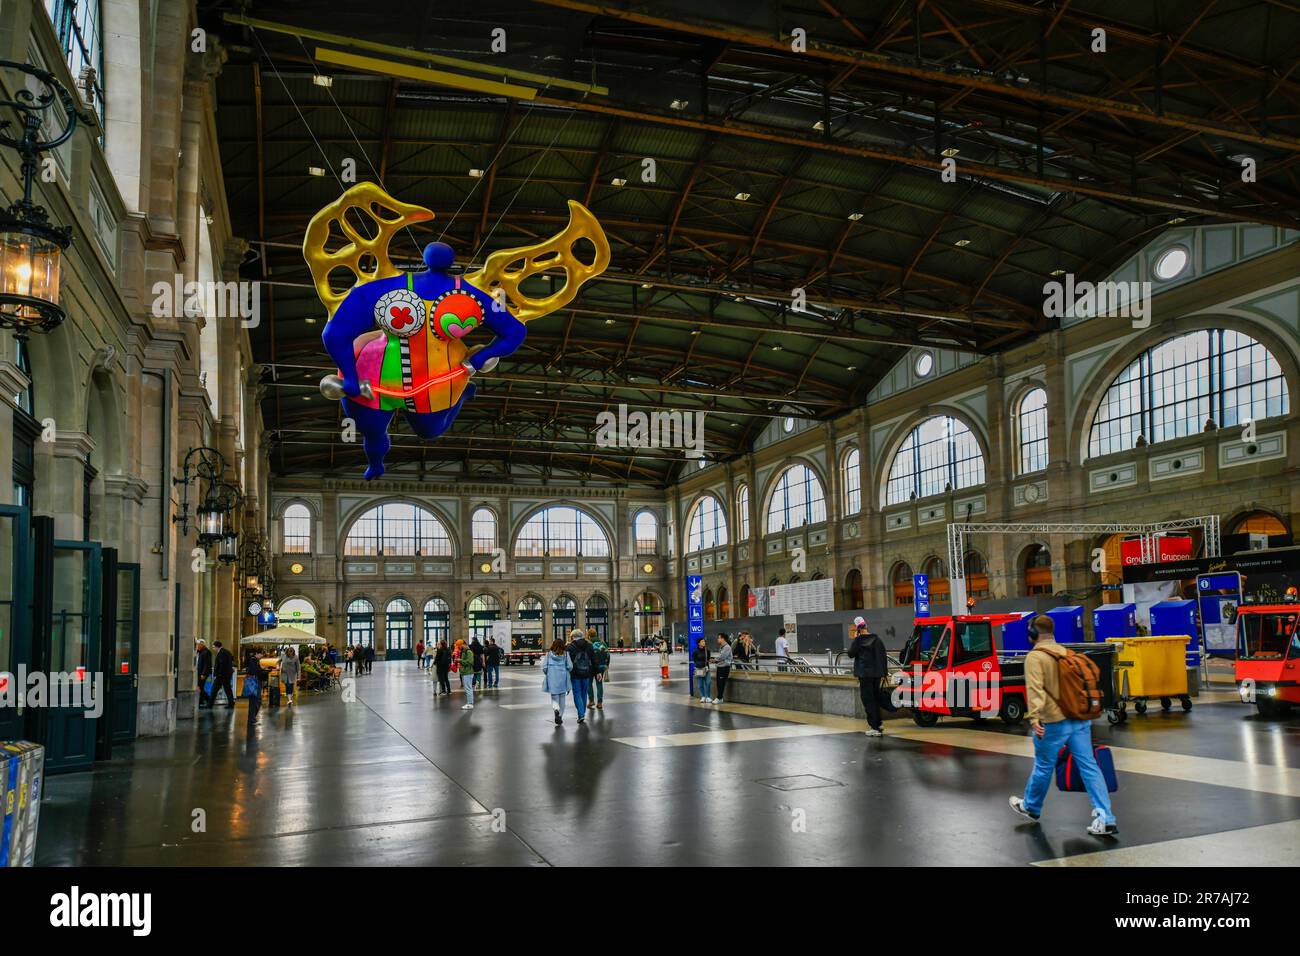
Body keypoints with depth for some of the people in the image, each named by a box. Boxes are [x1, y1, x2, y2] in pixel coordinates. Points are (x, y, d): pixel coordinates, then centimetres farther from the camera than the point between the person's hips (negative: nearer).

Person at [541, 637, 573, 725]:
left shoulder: (548, 654, 0)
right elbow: (570, 666, -7)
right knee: (562, 699, 14)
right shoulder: (565, 654, -1)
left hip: (552, 679, 0)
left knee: (554, 698, 8)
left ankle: (556, 709, -23)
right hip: (563, 679, 0)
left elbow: (544, 667, -3)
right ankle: (560, 717, 18)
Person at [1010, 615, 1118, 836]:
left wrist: (1034, 717, -30)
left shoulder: (1035, 657, -9)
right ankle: (1105, 819, -1)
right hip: (1080, 719, 6)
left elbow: (1035, 689, -23)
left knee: (1043, 766, 12)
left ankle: (1030, 807, 32)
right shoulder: (1067, 654, 13)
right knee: (1088, 766, 4)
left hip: (1054, 723, -6)